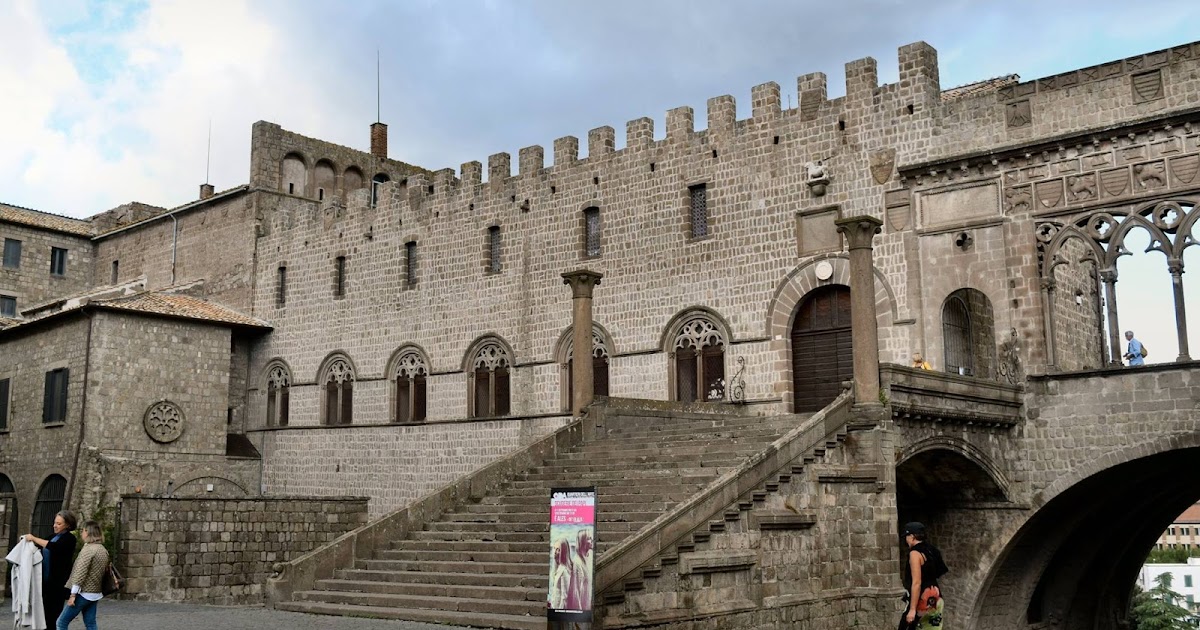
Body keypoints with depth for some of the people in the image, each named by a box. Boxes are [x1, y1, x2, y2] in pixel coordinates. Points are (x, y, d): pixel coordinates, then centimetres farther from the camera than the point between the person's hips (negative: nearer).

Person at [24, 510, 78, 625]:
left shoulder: (69, 538, -8)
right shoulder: (54, 536, 15)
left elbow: (53, 546, -24)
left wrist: (34, 538, -17)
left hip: (58, 582, -8)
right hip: (46, 580, 8)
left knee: (54, 612, -5)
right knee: (46, 611, 9)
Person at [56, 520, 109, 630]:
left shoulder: (88, 549, -14)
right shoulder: (104, 550, 11)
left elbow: (80, 574, -17)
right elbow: (106, 571, 18)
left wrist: (73, 595, -16)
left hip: (84, 593, -8)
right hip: (96, 594, 8)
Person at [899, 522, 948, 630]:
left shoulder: (915, 553, -15)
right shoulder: (930, 551, 12)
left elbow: (916, 583, -21)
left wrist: (912, 609, -21)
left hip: (922, 601, -9)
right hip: (933, 600, 9)